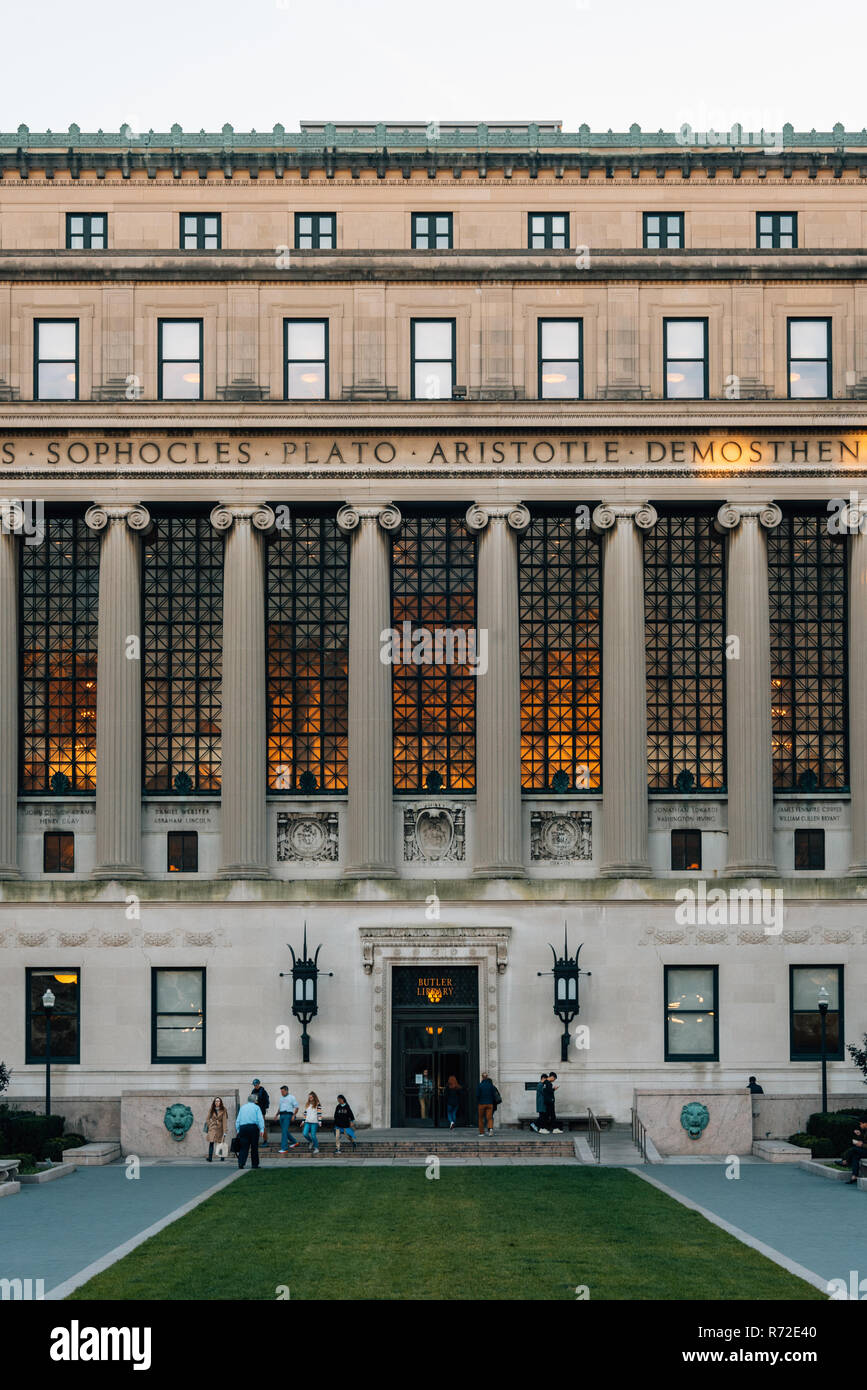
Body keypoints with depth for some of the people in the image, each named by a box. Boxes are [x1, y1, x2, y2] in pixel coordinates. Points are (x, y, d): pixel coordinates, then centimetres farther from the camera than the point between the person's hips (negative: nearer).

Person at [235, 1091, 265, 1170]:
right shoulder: (256, 1107, 4)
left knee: (243, 1147, 0)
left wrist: (238, 1130, 16)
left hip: (243, 1128, 3)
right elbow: (260, 1119, -6)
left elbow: (238, 1120, 13)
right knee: (254, 1147, 6)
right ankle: (255, 1164, 9)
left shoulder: (242, 1107, 15)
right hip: (253, 1127, -3)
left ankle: (241, 1163, -15)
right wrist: (262, 1129, -9)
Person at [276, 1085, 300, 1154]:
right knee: (283, 1131, 10)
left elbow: (296, 1107, 0)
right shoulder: (281, 1098, 19)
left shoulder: (291, 1098, 1)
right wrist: (277, 1115, 11)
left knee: (284, 1131, -15)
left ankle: (284, 1148, -17)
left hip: (288, 1115, -7)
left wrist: (294, 1115, -11)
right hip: (281, 1115, 7)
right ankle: (295, 1142, 29)